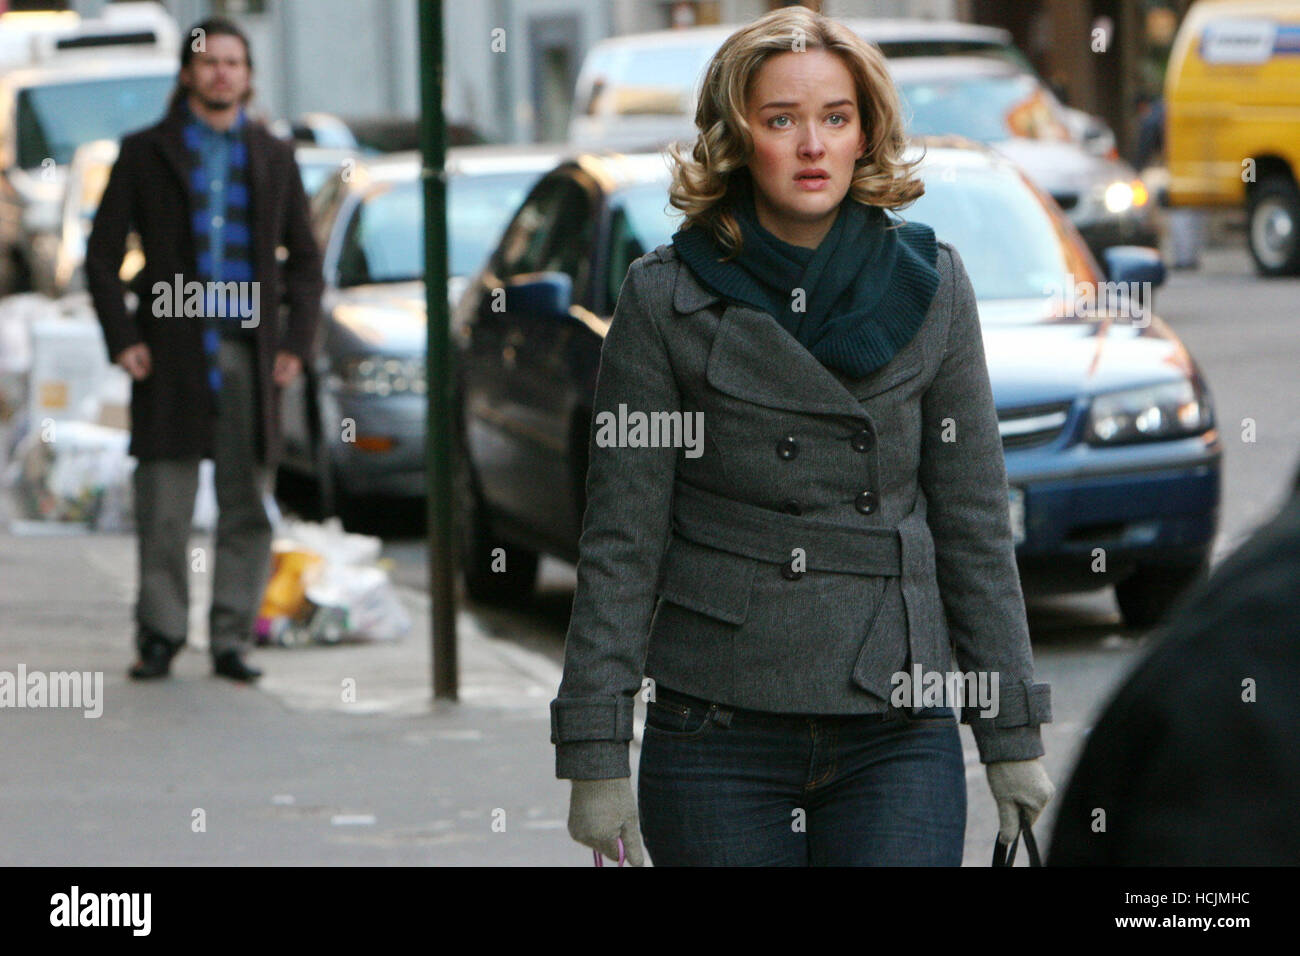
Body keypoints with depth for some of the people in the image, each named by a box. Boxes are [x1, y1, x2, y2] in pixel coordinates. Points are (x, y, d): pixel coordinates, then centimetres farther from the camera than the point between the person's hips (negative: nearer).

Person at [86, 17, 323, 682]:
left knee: (247, 506, 1)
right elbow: (102, 253, 6)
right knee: (163, 508, -3)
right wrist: (121, 339, -5)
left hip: (247, 351, 2)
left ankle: (232, 639, 7)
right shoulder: (147, 153, 6)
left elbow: (304, 259, 16)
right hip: (170, 349, -2)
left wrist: (296, 344, 4)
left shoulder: (273, 158, 12)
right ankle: (160, 635, 7)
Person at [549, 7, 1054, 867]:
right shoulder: (666, 299, -1)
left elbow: (975, 524, 8)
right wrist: (596, 758, -5)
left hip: (899, 733, 1)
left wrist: (1013, 734, 6)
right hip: (716, 734, -1)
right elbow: (621, 541, -1)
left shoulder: (930, 287, 5)